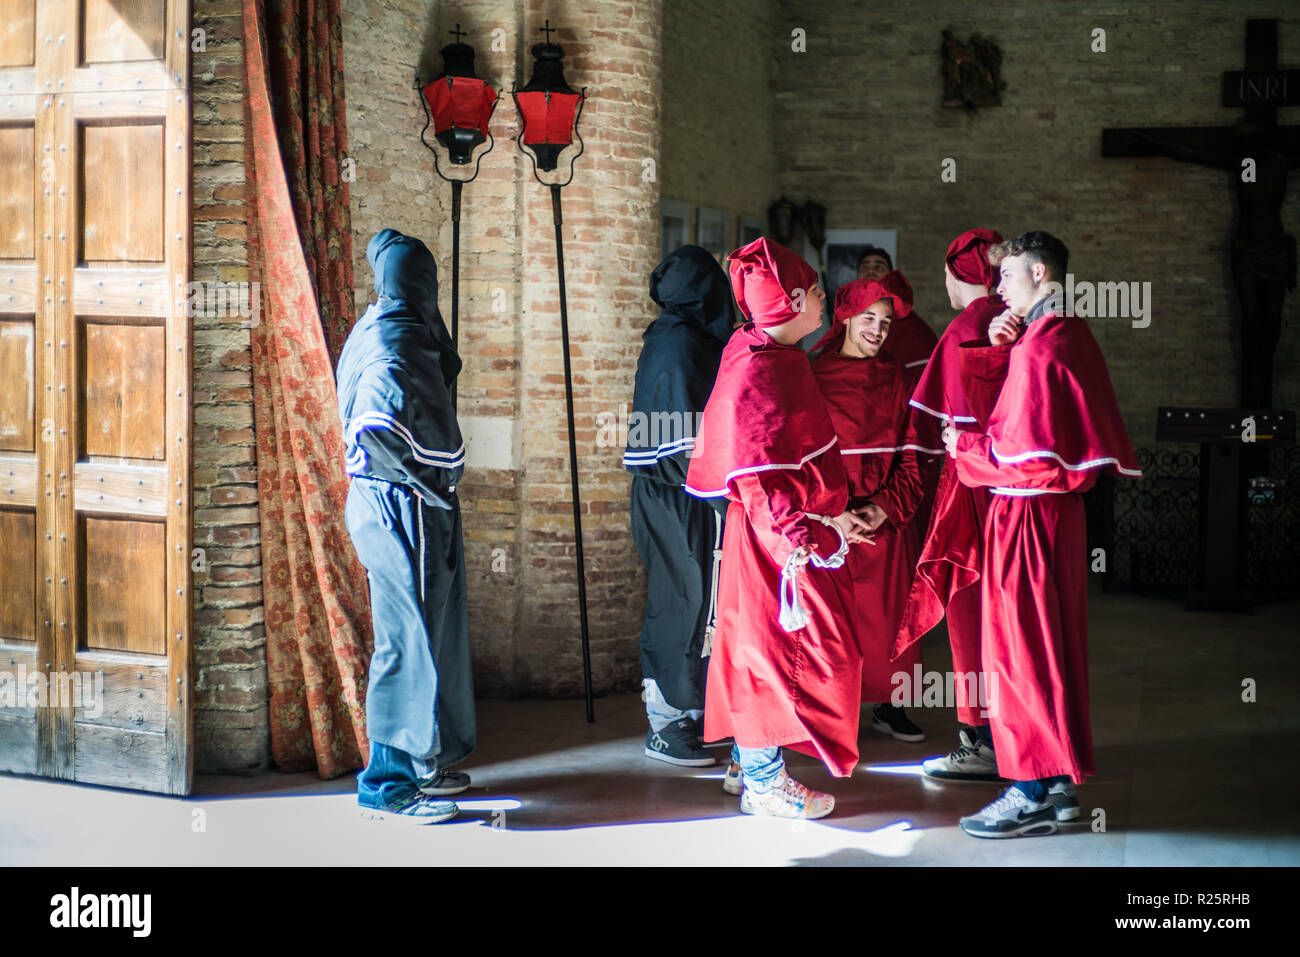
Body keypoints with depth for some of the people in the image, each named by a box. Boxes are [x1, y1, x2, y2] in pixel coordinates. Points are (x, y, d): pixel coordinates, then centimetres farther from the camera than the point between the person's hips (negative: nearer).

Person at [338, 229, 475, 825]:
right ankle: (389, 785, 1)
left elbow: (446, 369, 24)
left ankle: (419, 762, 29)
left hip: (385, 504, 11)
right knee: (410, 643, -5)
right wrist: (427, 485, -22)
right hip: (406, 509, -11)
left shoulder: (375, 331, 13)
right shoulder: (397, 346, -18)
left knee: (422, 637, 19)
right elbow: (376, 426, -30)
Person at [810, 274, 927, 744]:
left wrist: (885, 507, -9)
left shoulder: (896, 380, 9)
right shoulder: (815, 376, 0)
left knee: (890, 614, 5)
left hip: (887, 519, 3)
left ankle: (890, 706, 18)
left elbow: (911, 457, 6)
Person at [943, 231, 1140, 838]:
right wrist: (999, 348, 4)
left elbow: (1021, 448, -21)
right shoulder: (1072, 335, 13)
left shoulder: (1037, 347, -17)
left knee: (1020, 645, -4)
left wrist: (963, 445, -7)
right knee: (1055, 643, 13)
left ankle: (1032, 793, 1)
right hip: (1059, 507, 10)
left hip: (1027, 511, -10)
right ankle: (1060, 782, 21)